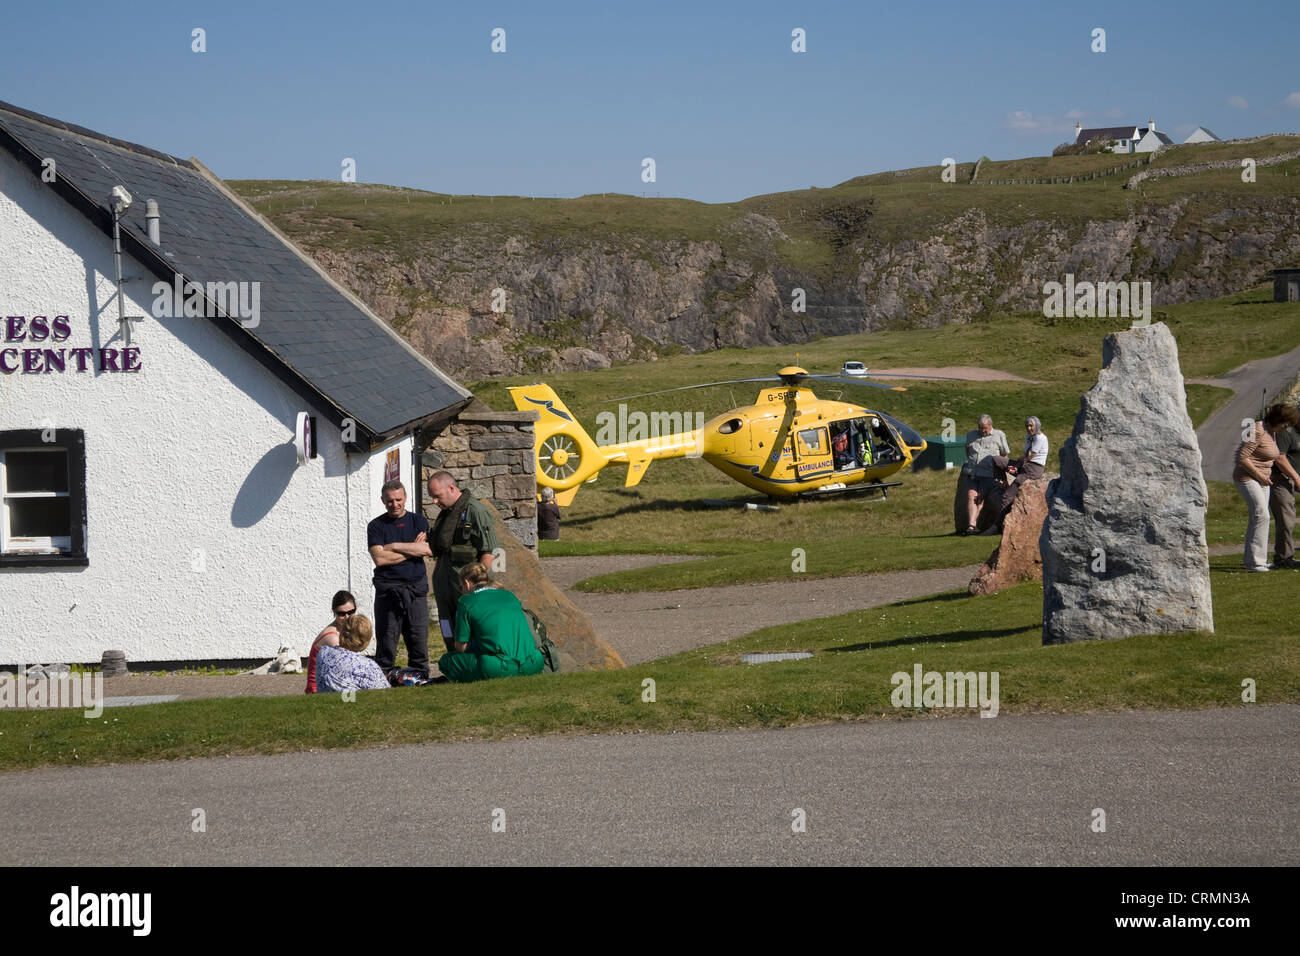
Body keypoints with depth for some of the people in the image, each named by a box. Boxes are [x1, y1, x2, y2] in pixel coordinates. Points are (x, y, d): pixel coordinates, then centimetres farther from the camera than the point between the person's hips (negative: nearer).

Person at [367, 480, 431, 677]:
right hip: (387, 589, -1)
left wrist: (394, 546, -4)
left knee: (419, 637, -1)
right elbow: (379, 558, -7)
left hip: (416, 587, 1)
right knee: (387, 640, -5)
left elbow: (427, 550, -4)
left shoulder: (418, 521, 12)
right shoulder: (376, 526, 7)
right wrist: (412, 550, -3)